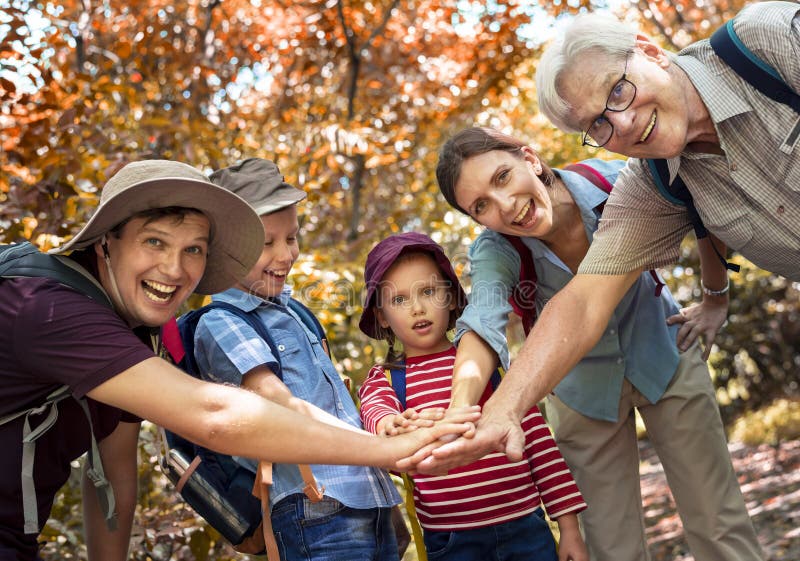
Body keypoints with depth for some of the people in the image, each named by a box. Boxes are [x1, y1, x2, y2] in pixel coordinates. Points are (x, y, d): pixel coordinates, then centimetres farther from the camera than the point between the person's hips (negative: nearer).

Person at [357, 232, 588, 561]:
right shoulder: (382, 380, 4)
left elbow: (537, 438, 6)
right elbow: (376, 412, -19)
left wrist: (569, 527, 4)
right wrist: (392, 426, -44)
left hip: (527, 531, 1)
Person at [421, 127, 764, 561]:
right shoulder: (496, 251, -26)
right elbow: (482, 328, -44)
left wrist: (716, 303, -4)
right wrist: (459, 411, -61)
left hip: (664, 357, 0)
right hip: (584, 386, 0)